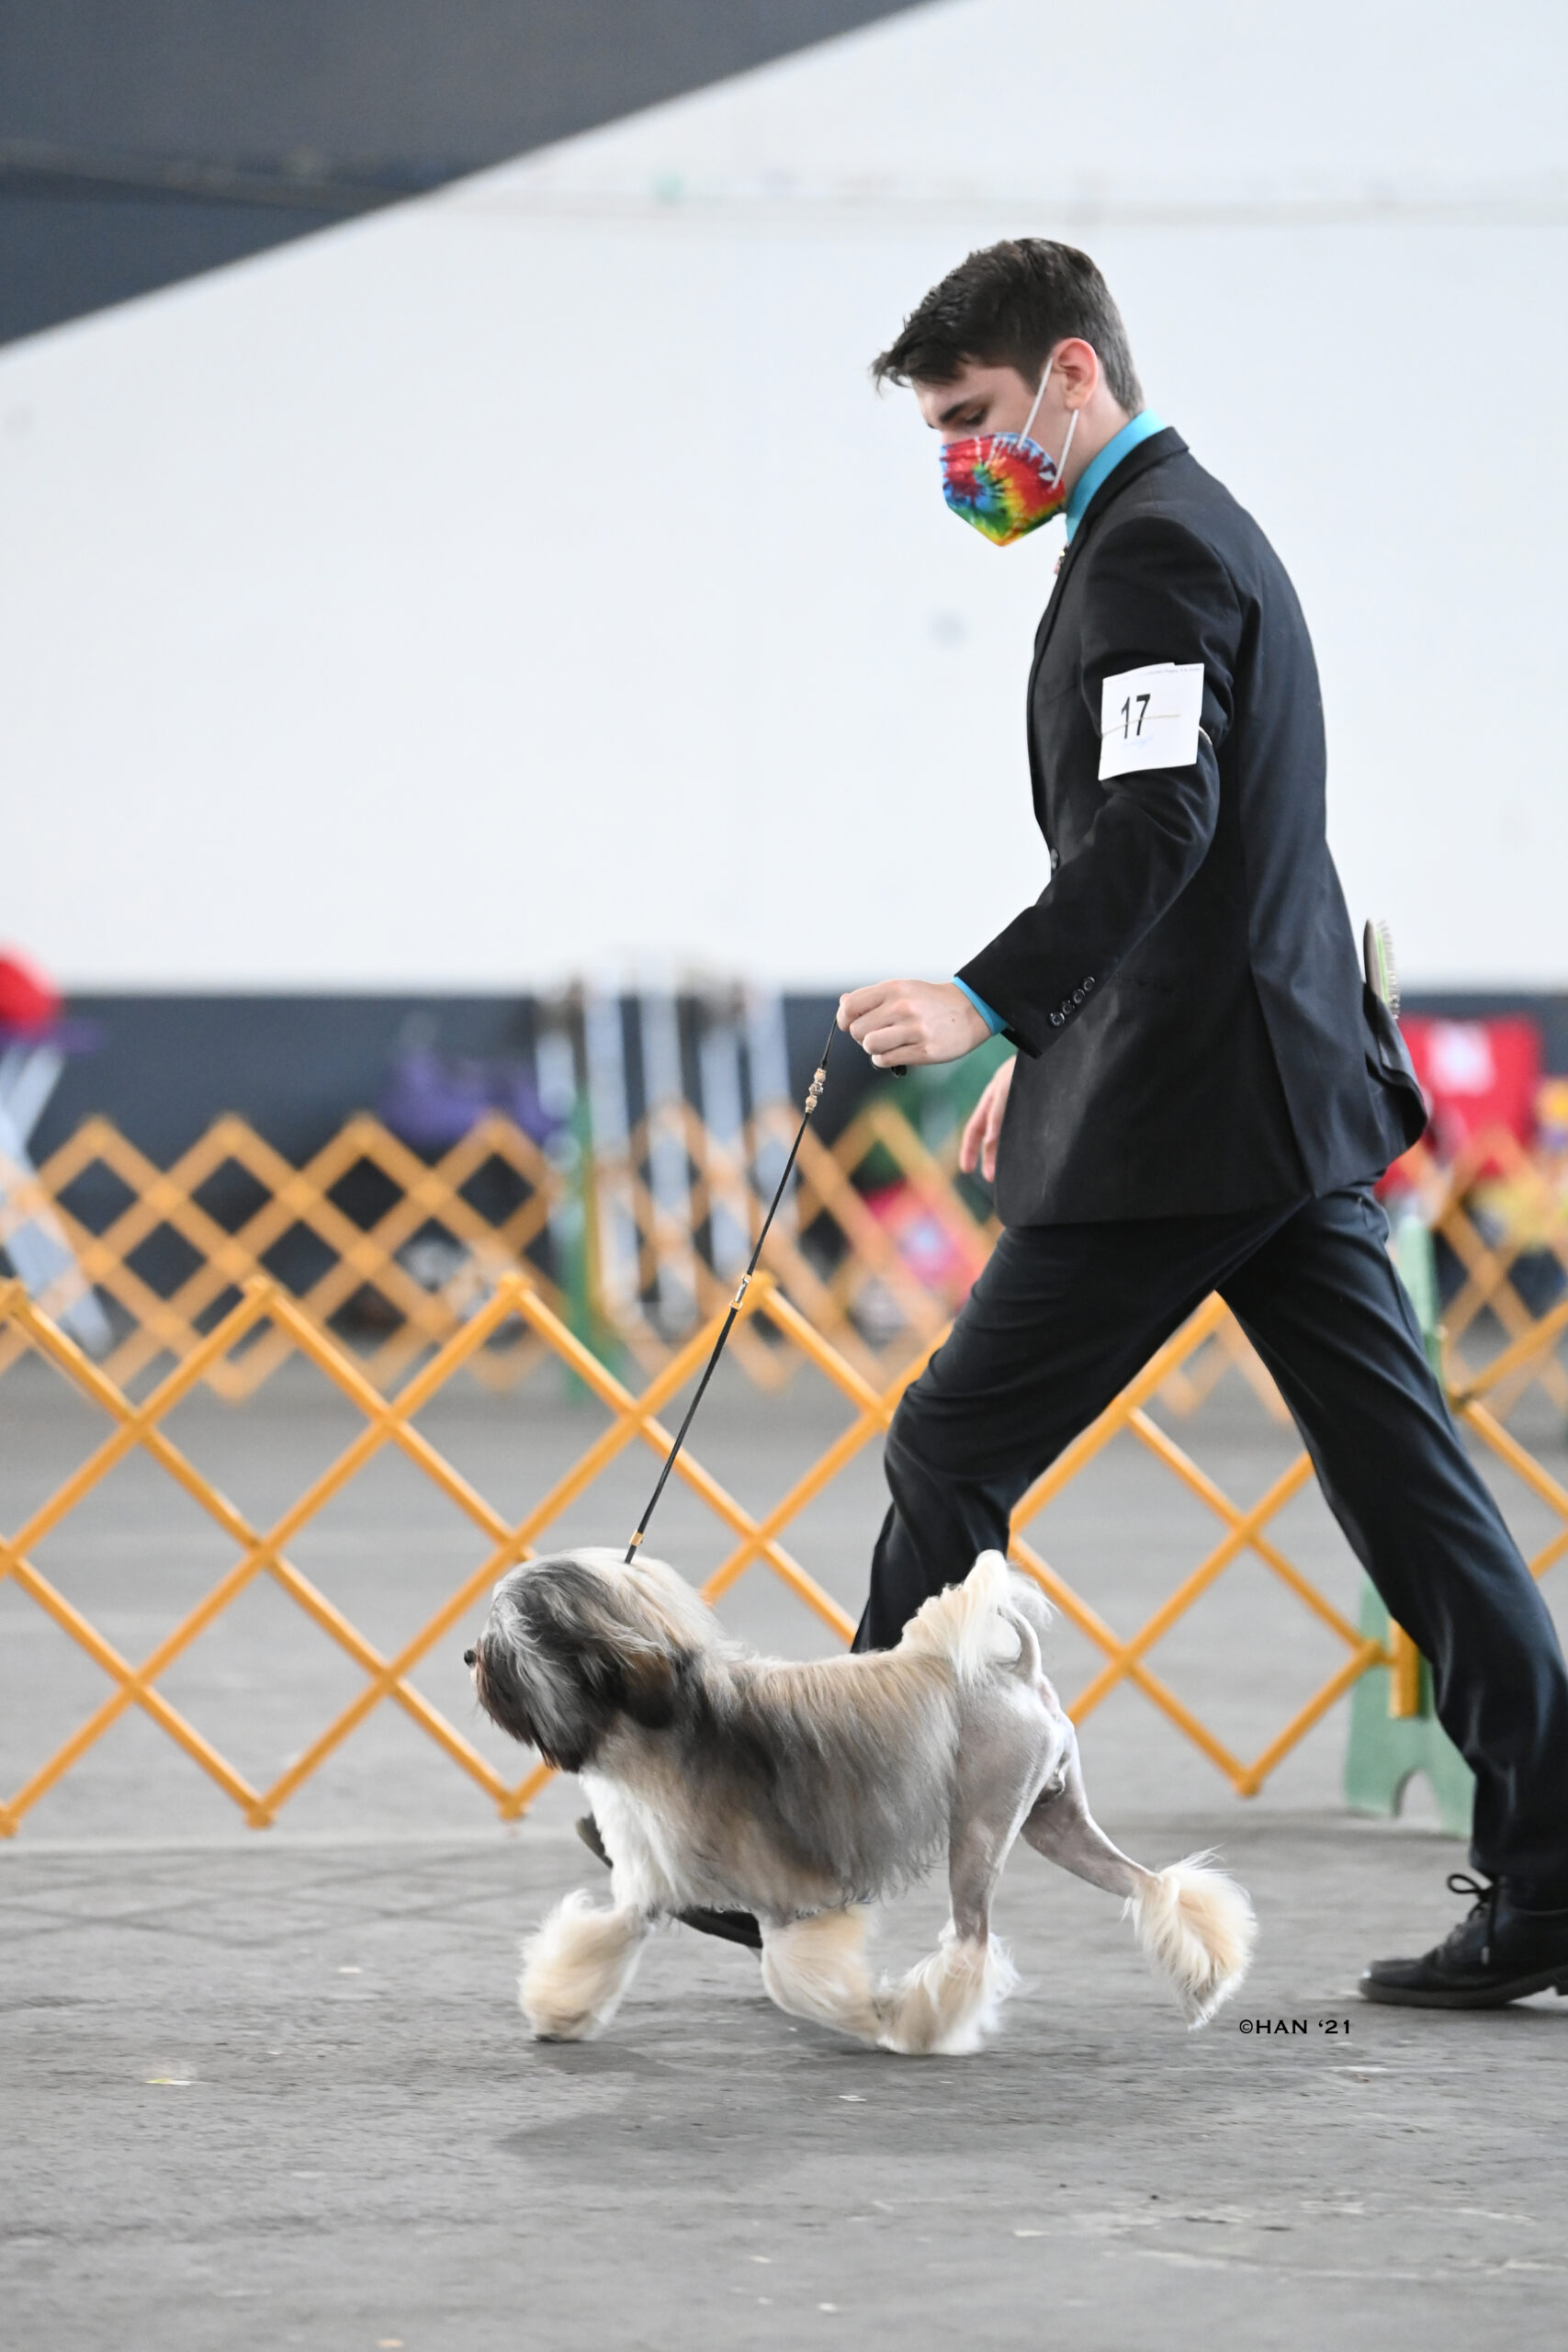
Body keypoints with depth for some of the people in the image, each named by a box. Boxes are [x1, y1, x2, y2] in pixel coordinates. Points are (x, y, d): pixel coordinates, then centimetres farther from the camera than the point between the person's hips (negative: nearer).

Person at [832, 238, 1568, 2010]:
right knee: (1400, 1479, 5)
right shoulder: (1195, 527, 20)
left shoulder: (1147, 551, -12)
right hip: (1286, 1090, 10)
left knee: (953, 1451, -2)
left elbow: (1158, 825, -26)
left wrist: (987, 1000, -34)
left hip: (1183, 1121, -10)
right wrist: (1055, 1047, 28)